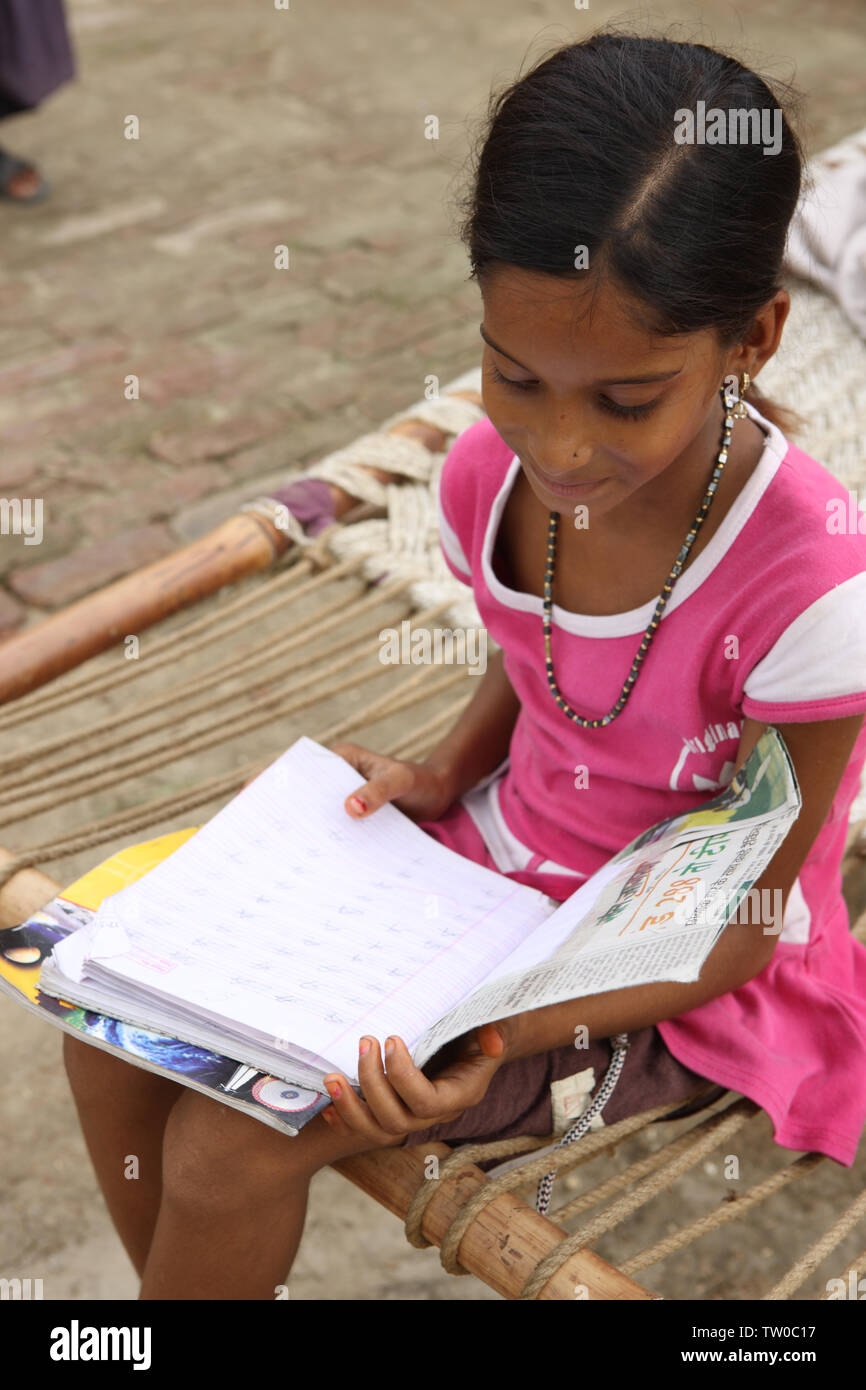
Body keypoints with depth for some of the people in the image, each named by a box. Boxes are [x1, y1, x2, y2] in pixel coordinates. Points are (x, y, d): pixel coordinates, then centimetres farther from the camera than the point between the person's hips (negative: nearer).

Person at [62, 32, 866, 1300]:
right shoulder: (490, 475, -11)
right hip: (487, 864, 6)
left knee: (232, 1140, -18)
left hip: (668, 981, -6)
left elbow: (748, 923, -19)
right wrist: (446, 777, -9)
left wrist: (504, 1037, -32)